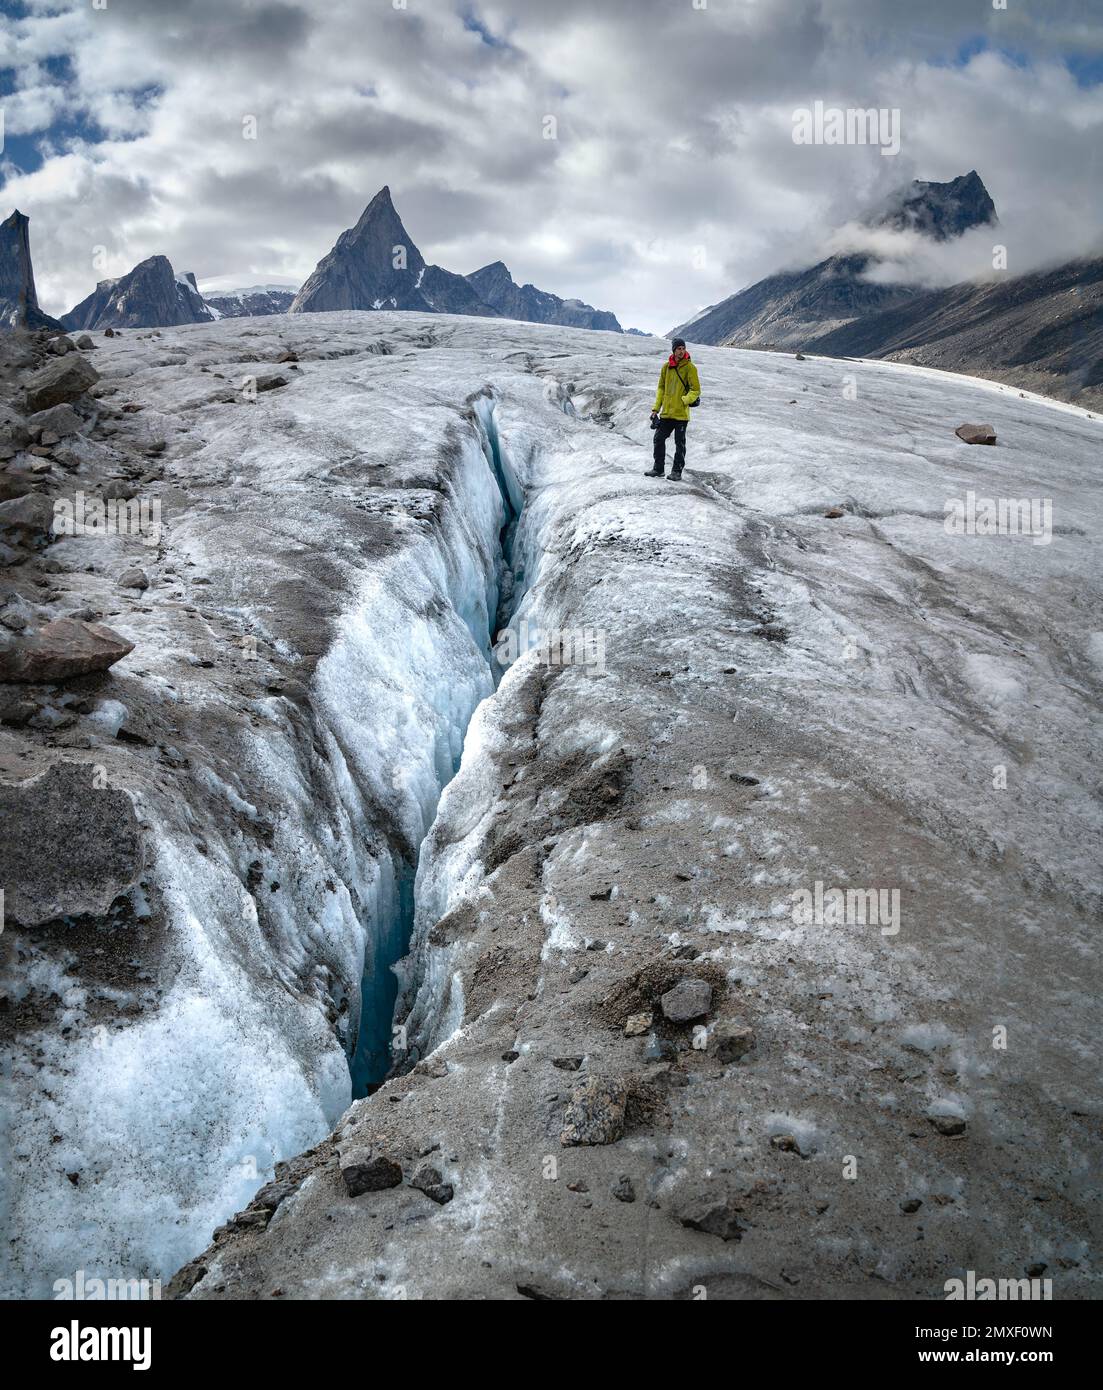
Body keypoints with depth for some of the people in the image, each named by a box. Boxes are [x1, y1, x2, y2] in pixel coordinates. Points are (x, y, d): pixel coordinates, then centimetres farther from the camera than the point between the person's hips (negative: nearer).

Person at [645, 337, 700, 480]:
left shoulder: (689, 367, -6)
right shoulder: (666, 367, 8)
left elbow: (696, 390, -7)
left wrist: (685, 400, -23)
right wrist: (656, 408, 9)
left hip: (681, 413, -5)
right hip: (666, 412, 5)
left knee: (679, 443, 3)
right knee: (659, 439, 8)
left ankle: (677, 471, 12)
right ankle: (658, 468, 20)